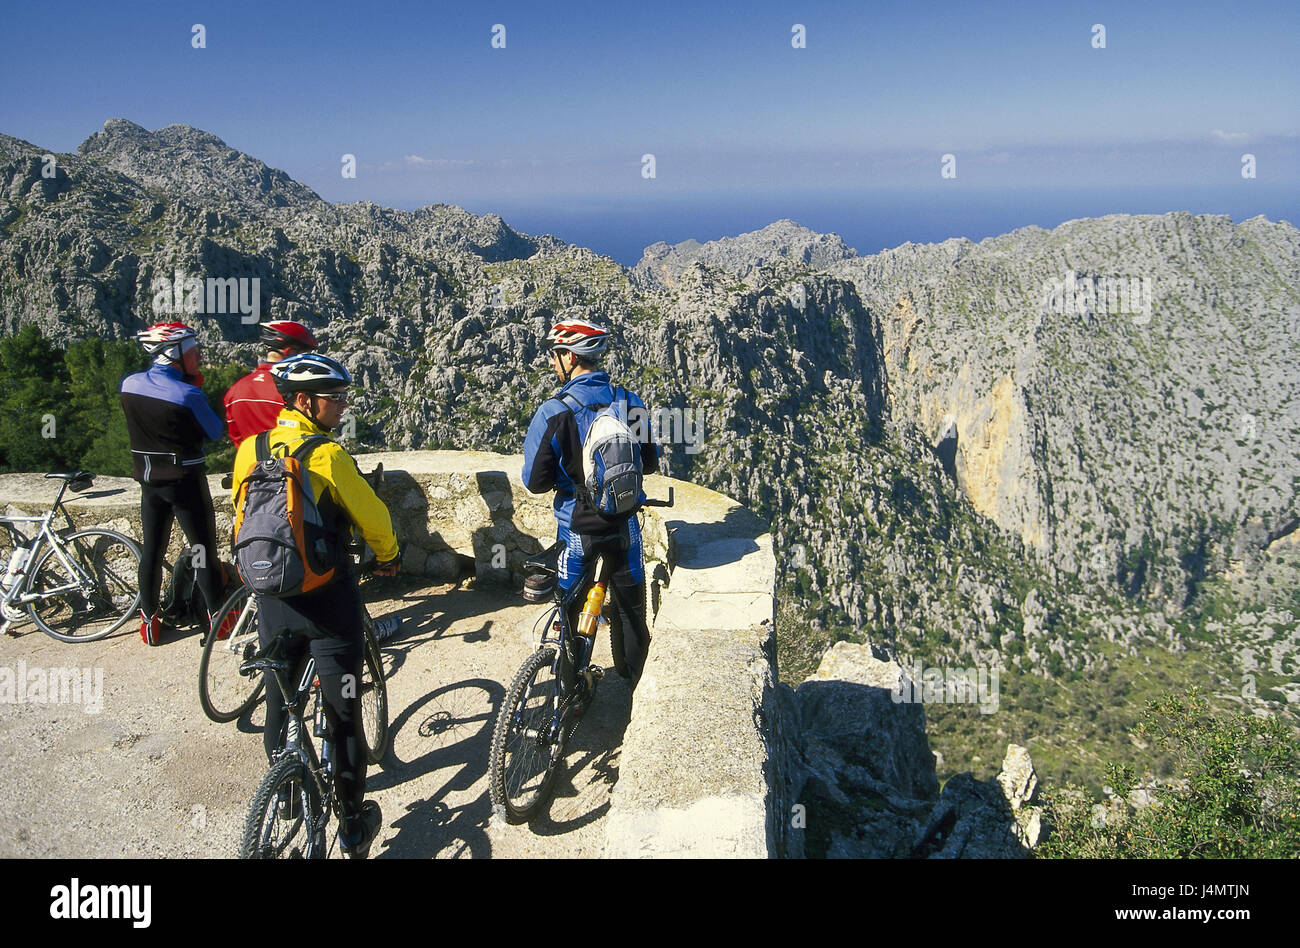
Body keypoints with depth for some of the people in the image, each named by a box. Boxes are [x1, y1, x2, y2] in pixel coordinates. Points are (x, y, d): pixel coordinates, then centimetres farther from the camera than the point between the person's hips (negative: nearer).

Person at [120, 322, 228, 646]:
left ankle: (149, 621, 23)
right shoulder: (188, 394, -21)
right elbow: (215, 431, -8)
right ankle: (216, 616, 17)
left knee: (151, 550, 15)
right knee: (203, 547, 8)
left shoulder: (129, 384, -3)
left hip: (148, 481, 5)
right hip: (185, 480, -5)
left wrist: (190, 379, 4)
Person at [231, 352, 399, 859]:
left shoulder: (250, 451, 0)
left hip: (273, 601, 5)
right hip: (328, 603, -5)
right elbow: (372, 515, -9)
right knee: (342, 710, 7)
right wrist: (388, 556, 11)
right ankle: (354, 825, 18)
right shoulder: (328, 456, -18)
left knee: (280, 700, 22)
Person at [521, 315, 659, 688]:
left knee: (568, 614, 15)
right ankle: (631, 692, 29)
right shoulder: (631, 402, -4)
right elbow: (650, 463, 6)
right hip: (626, 524, 3)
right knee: (630, 612, 18)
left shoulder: (555, 411, -16)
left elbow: (535, 481, -13)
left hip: (578, 527, -3)